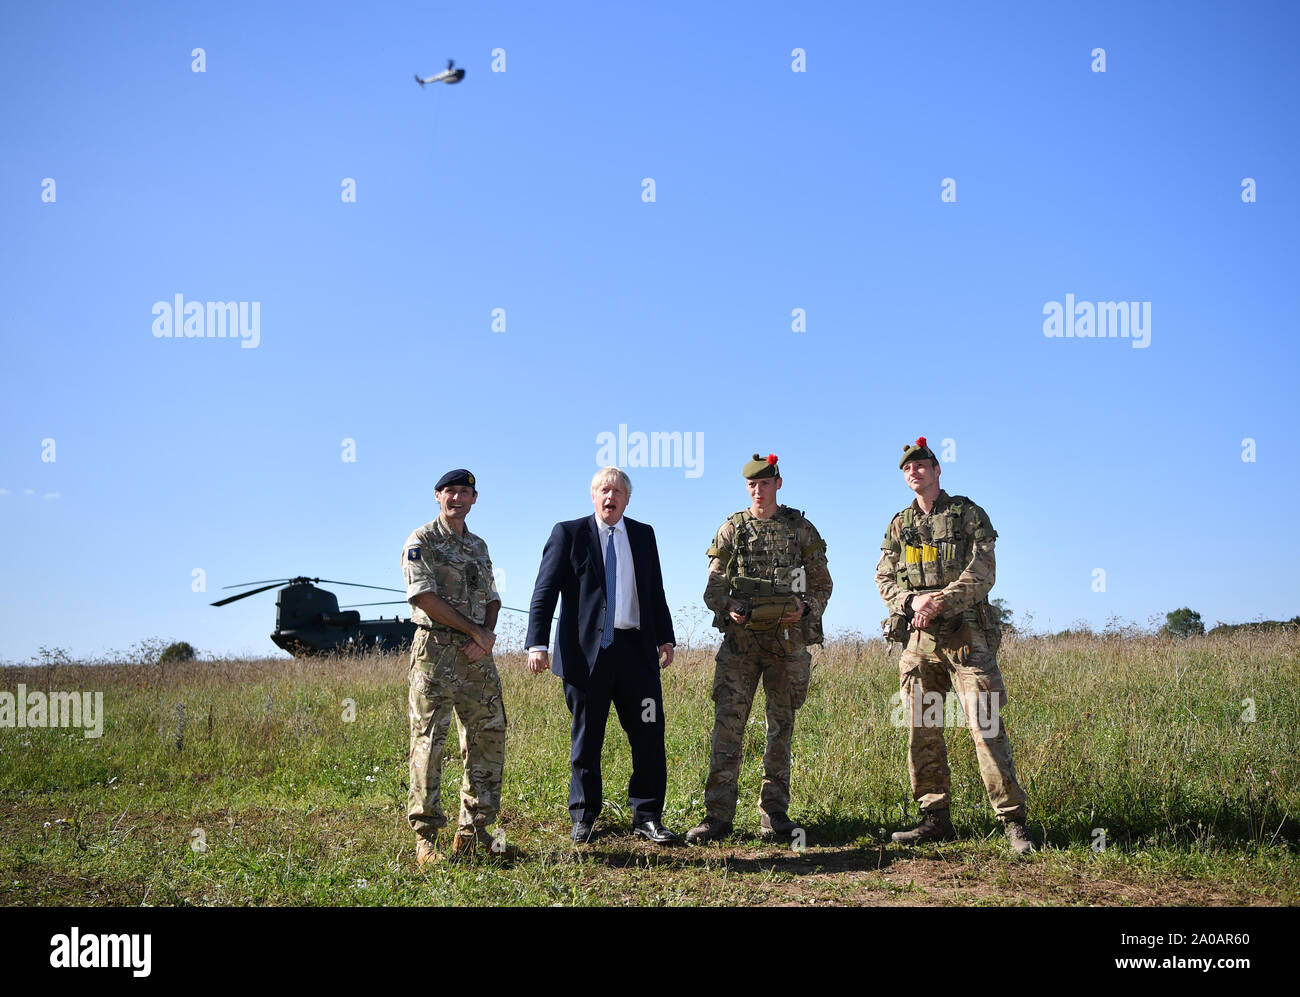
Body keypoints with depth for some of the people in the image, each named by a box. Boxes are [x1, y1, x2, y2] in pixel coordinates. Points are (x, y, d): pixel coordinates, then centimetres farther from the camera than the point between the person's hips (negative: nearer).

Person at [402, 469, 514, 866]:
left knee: (488, 739, 6)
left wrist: (488, 632, -5)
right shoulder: (422, 541, -2)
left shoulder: (478, 546, 19)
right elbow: (424, 595, -13)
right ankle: (426, 837, -3)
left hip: (477, 654, 7)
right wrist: (474, 630, -11)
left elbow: (492, 598, 17)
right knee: (429, 742, -6)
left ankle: (474, 829, 15)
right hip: (436, 650, -7)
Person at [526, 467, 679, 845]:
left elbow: (655, 591, 20)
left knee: (649, 735, 2)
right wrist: (537, 644, -13)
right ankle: (584, 818, 19)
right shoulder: (569, 534, 1)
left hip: (637, 650, 3)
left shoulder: (643, 535, 14)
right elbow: (545, 591, -4)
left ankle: (647, 817, 12)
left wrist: (665, 637, 13)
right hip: (588, 652, -3)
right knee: (586, 739, 7)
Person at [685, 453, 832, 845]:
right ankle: (718, 815, -6)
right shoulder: (731, 530, 8)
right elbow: (713, 587, 8)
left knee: (781, 725, 5)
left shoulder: (801, 529, 8)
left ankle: (774, 814, 13)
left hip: (787, 639, 1)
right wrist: (728, 607, -13)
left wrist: (806, 608, -9)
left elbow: (822, 584, 10)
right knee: (728, 722, -7)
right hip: (740, 638, 0)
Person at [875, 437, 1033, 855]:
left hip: (965, 633, -5)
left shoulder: (968, 515, 3)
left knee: (985, 724, -11)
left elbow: (980, 575, -6)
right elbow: (884, 579, 10)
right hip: (917, 637, 5)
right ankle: (935, 818, 12)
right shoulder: (899, 525, 16)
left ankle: (1013, 821, -9)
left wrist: (940, 602, -18)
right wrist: (913, 601, -10)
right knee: (921, 730, 4)